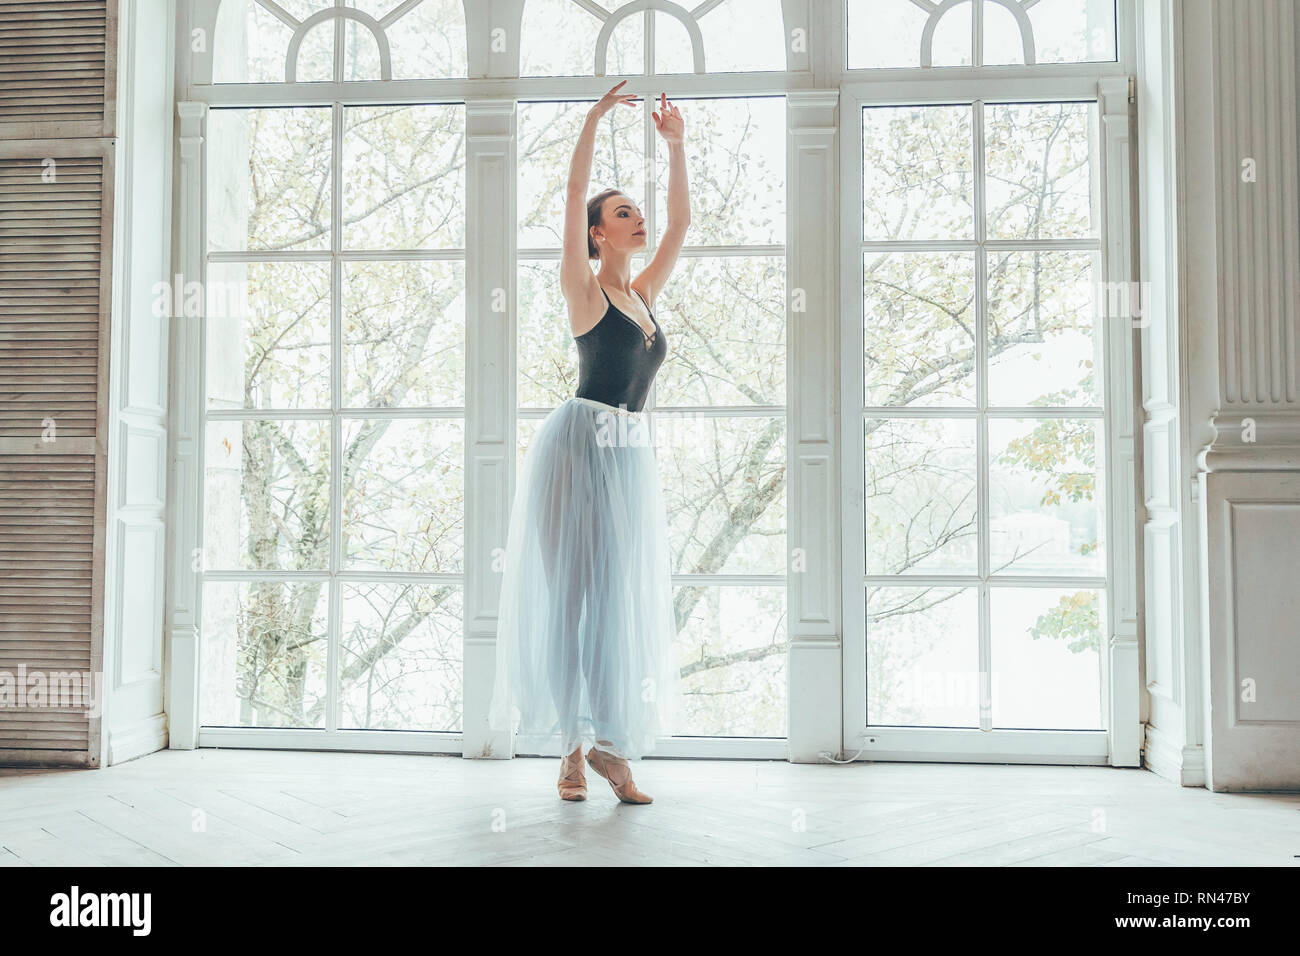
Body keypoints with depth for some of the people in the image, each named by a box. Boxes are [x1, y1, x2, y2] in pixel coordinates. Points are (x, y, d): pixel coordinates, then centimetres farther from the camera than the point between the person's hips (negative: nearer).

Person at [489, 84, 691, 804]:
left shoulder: (644, 292, 16)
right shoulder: (583, 289, 0)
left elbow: (681, 223, 19)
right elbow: (572, 200, -9)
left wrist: (675, 144, 16)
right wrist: (594, 119, -9)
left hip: (632, 455, 7)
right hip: (578, 445, -6)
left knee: (627, 598, 5)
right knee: (572, 590, -4)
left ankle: (613, 743, 12)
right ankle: (571, 750, 4)